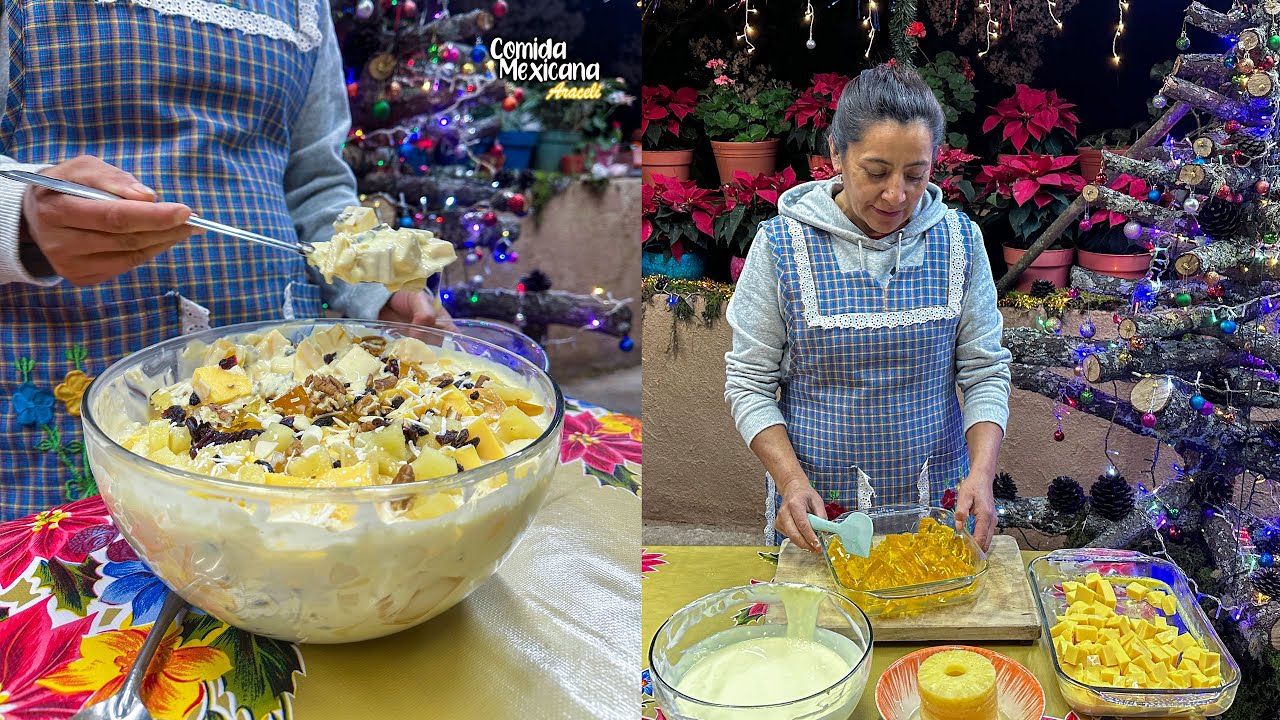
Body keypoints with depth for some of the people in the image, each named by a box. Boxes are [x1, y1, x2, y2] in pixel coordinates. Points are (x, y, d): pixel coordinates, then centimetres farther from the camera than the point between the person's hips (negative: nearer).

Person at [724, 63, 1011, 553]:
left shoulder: (959, 241, -5)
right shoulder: (782, 244, -12)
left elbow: (984, 371, -2)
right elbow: (748, 380, -8)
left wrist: (981, 473, -17)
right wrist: (792, 479, -21)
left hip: (937, 503, 2)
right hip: (816, 507, -1)